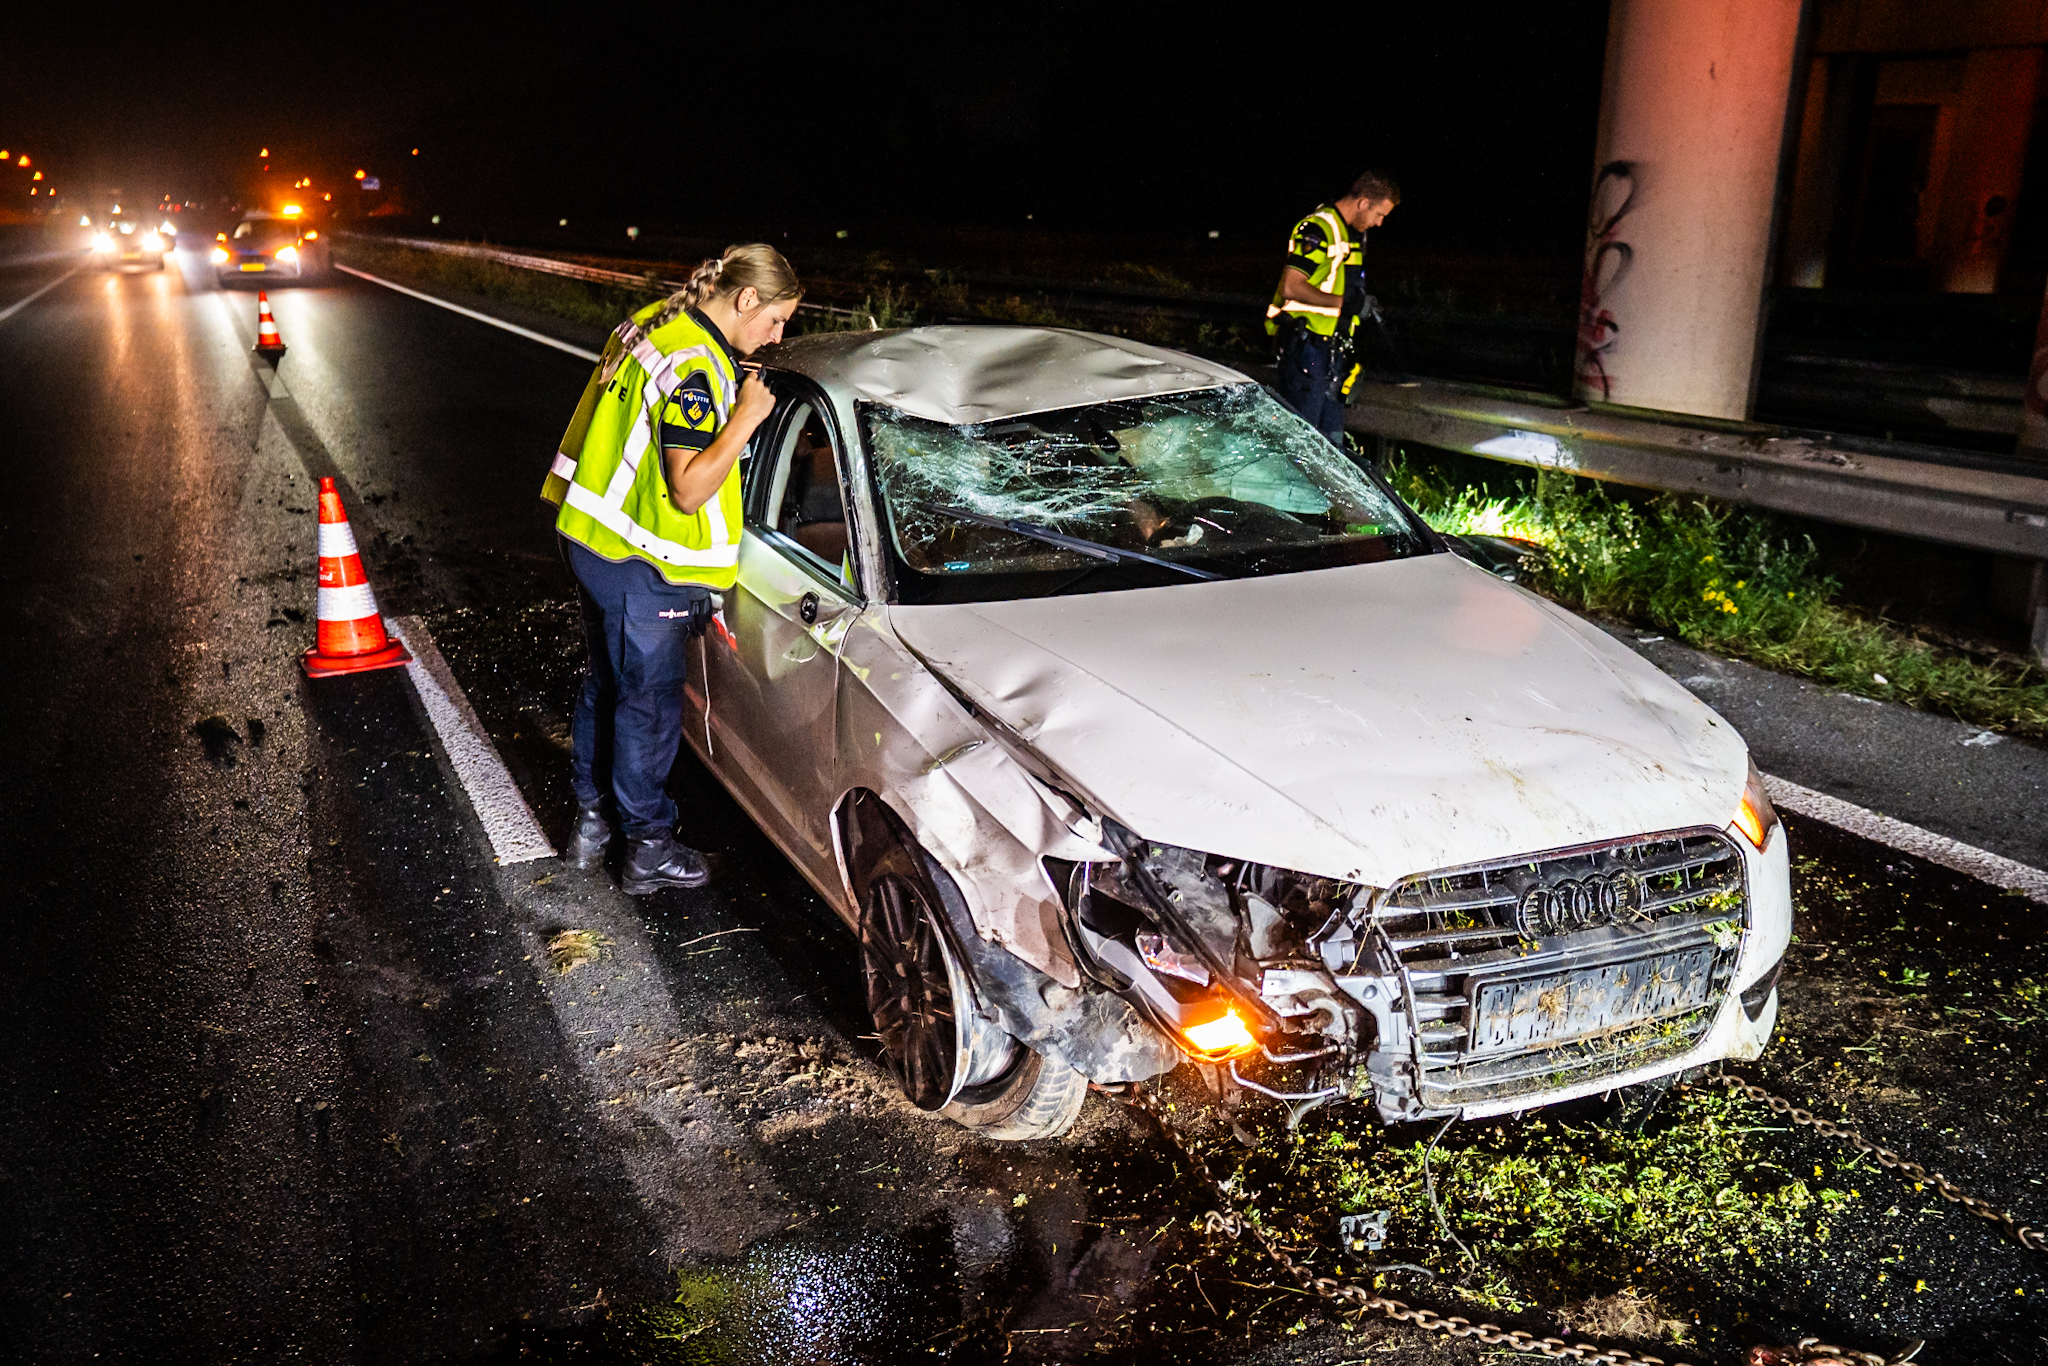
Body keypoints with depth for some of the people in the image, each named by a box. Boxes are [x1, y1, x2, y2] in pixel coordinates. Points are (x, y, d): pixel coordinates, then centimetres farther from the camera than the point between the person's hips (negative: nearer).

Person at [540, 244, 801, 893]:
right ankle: (648, 847, 20)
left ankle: (590, 818, 37)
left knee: (605, 682, 22)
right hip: (639, 568, -10)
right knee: (649, 700, 5)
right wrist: (745, 417, -21)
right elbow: (689, 490, -27)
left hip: (588, 537, 10)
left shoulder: (651, 323, 5)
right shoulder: (697, 368, -25)